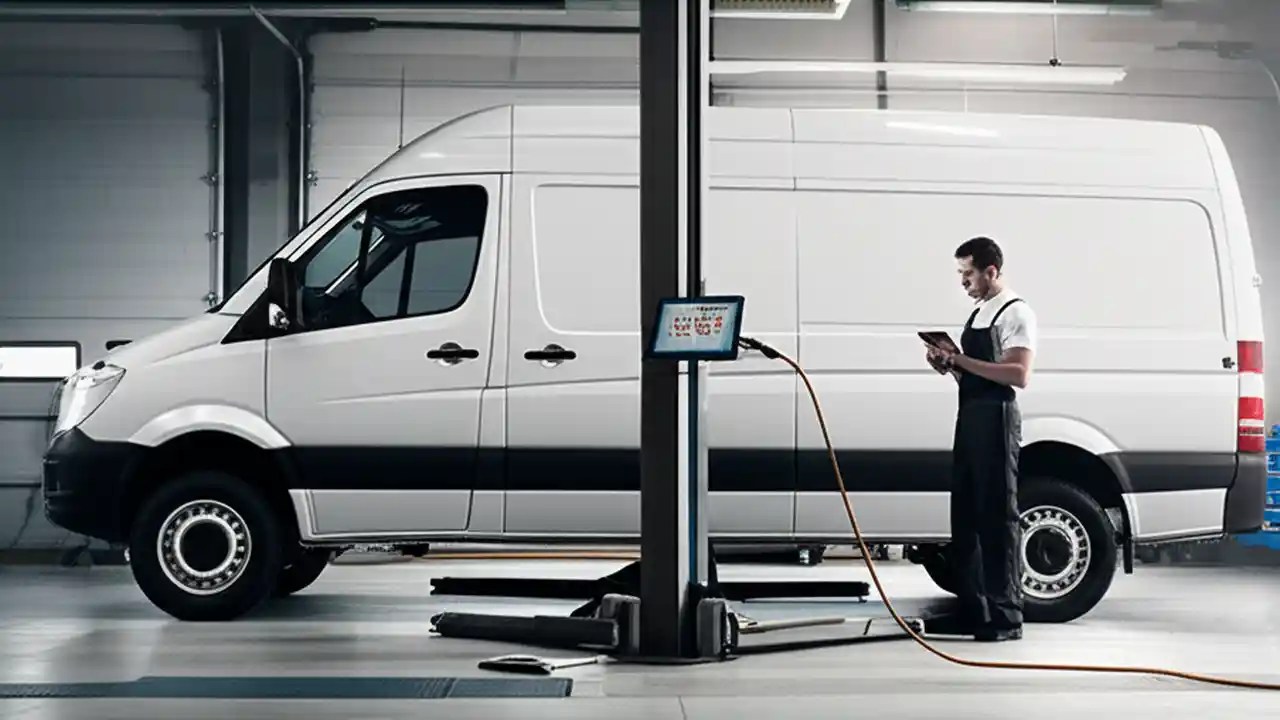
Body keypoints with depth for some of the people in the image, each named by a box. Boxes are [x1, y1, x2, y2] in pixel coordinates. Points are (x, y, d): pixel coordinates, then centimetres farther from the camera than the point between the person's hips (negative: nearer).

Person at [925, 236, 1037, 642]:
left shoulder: (1015, 313, -8)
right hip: (969, 418, 9)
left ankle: (1006, 615, -5)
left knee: (998, 516, -8)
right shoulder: (979, 313, 19)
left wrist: (962, 361, -19)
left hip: (996, 419, -9)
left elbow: (1019, 375, -18)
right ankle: (972, 609, 17)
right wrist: (949, 366, 4)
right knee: (965, 516, 10)